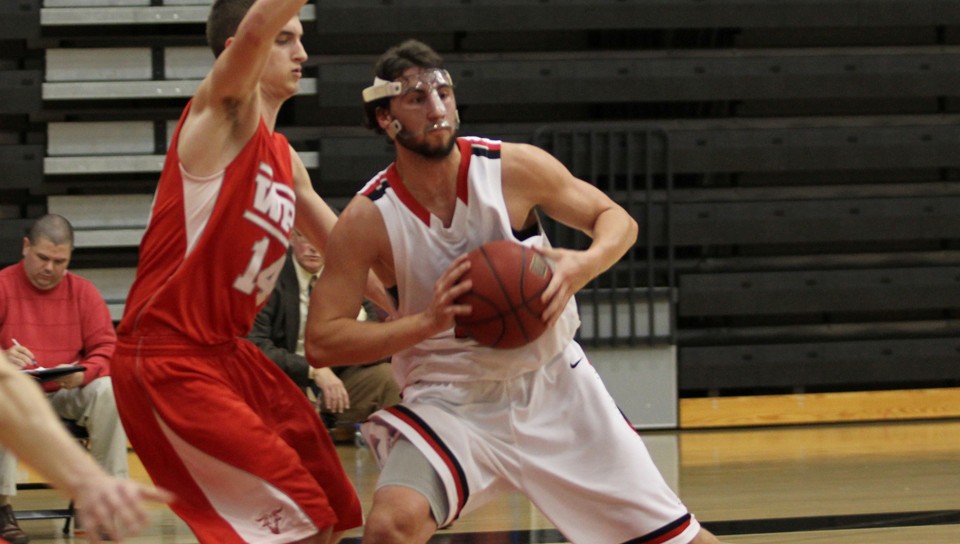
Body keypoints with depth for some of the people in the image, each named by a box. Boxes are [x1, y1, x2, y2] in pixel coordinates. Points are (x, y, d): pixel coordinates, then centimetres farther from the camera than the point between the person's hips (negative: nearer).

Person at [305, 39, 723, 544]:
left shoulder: (515, 169, -12)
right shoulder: (369, 219, -15)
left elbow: (616, 219, 1)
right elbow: (321, 342, -14)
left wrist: (583, 265, -22)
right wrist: (427, 322, -27)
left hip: (553, 383, 2)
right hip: (450, 402, -2)